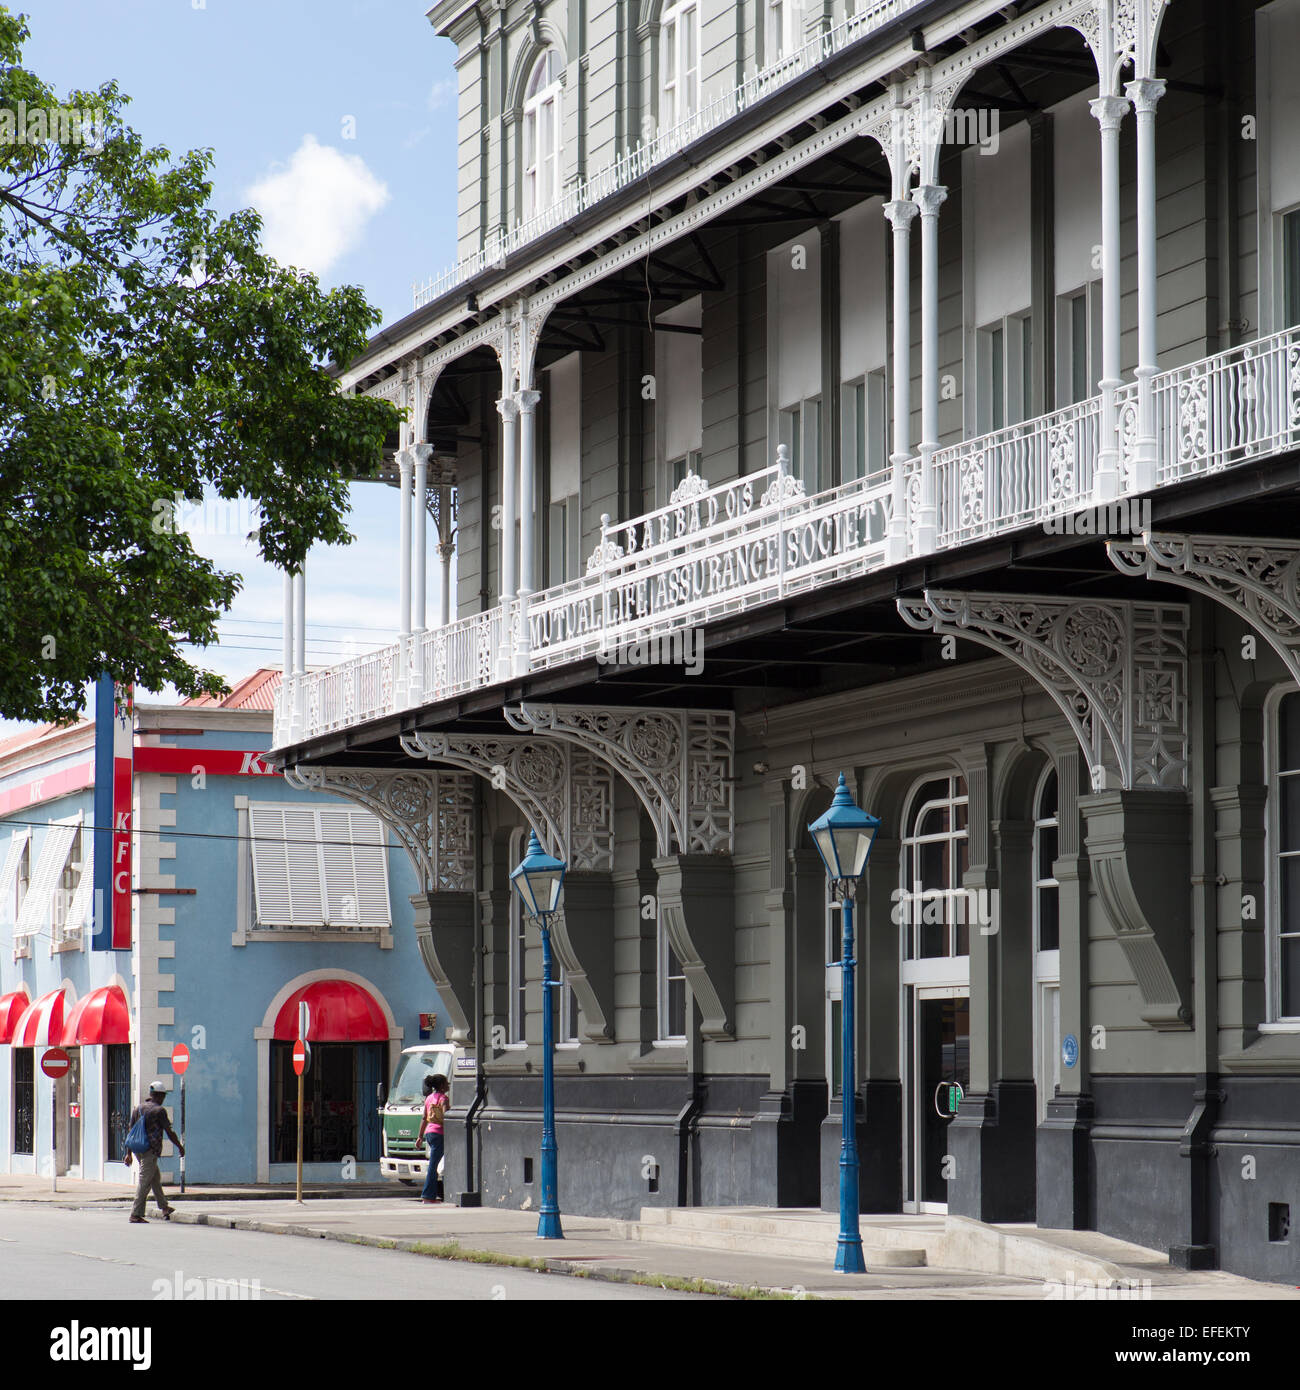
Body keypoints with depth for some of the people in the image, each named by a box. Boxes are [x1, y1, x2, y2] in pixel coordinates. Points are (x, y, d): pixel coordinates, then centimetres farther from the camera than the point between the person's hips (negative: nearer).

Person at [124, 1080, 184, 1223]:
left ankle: (164, 1207, 30)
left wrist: (129, 1153, 18)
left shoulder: (138, 1109, 11)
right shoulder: (159, 1110, -9)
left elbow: (130, 1131, 14)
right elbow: (169, 1132, -8)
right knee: (144, 1182, -6)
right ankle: (136, 1214, -7)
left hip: (138, 1150, 8)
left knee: (155, 1178, 21)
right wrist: (180, 1147, 6)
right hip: (151, 1151, -8)